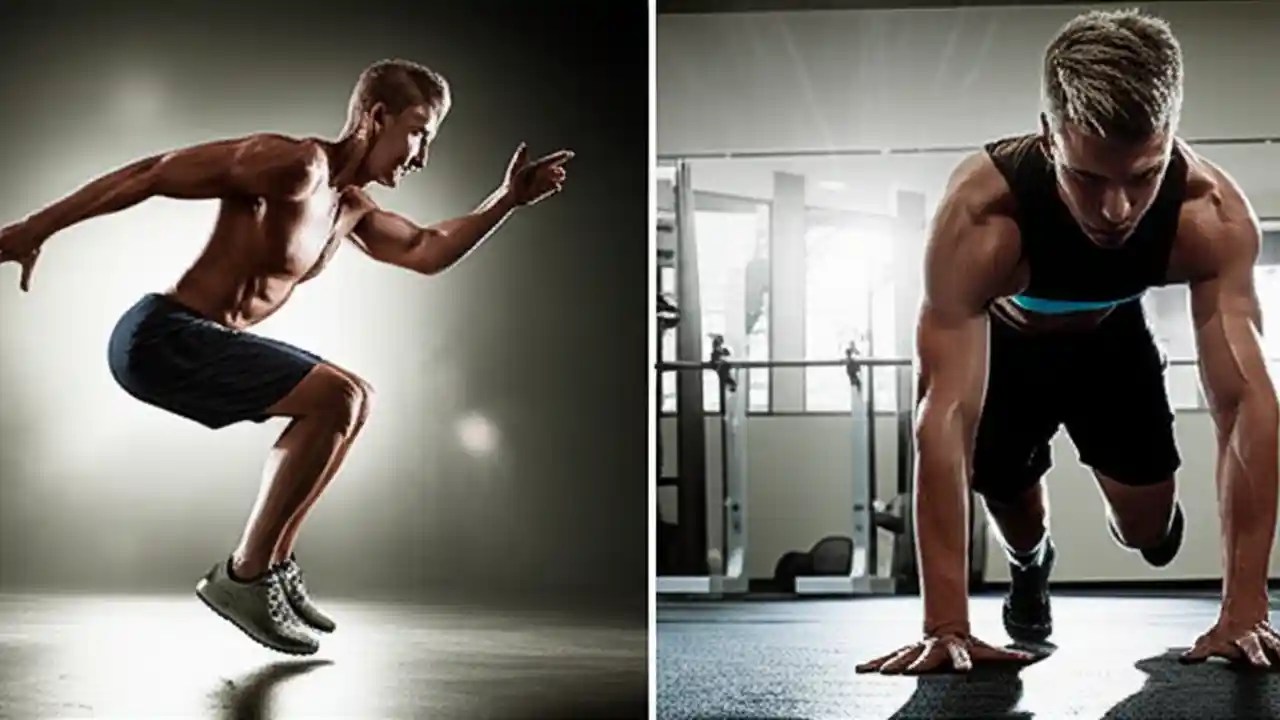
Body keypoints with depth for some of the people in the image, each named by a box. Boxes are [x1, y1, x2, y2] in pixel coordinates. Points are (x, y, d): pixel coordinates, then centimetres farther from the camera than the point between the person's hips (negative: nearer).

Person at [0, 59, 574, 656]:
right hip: (158, 337, -10)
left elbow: (428, 252, 27)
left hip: (201, 341, 10)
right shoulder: (296, 164, -16)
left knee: (354, 401, 17)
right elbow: (154, 172, -19)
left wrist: (508, 201, 19)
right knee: (336, 398, -20)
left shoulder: (351, 208, 14)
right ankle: (245, 577, -10)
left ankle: (274, 563, 18)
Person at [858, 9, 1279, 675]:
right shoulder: (980, 214, -45)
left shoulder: (1212, 213, -37)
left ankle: (1152, 518, 39)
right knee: (1007, 495, 0)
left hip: (1114, 337, 1)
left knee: (1146, 528, -1)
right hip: (1007, 343, -1)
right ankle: (1029, 564, 39)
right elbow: (945, 413, -48)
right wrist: (946, 625, -51)